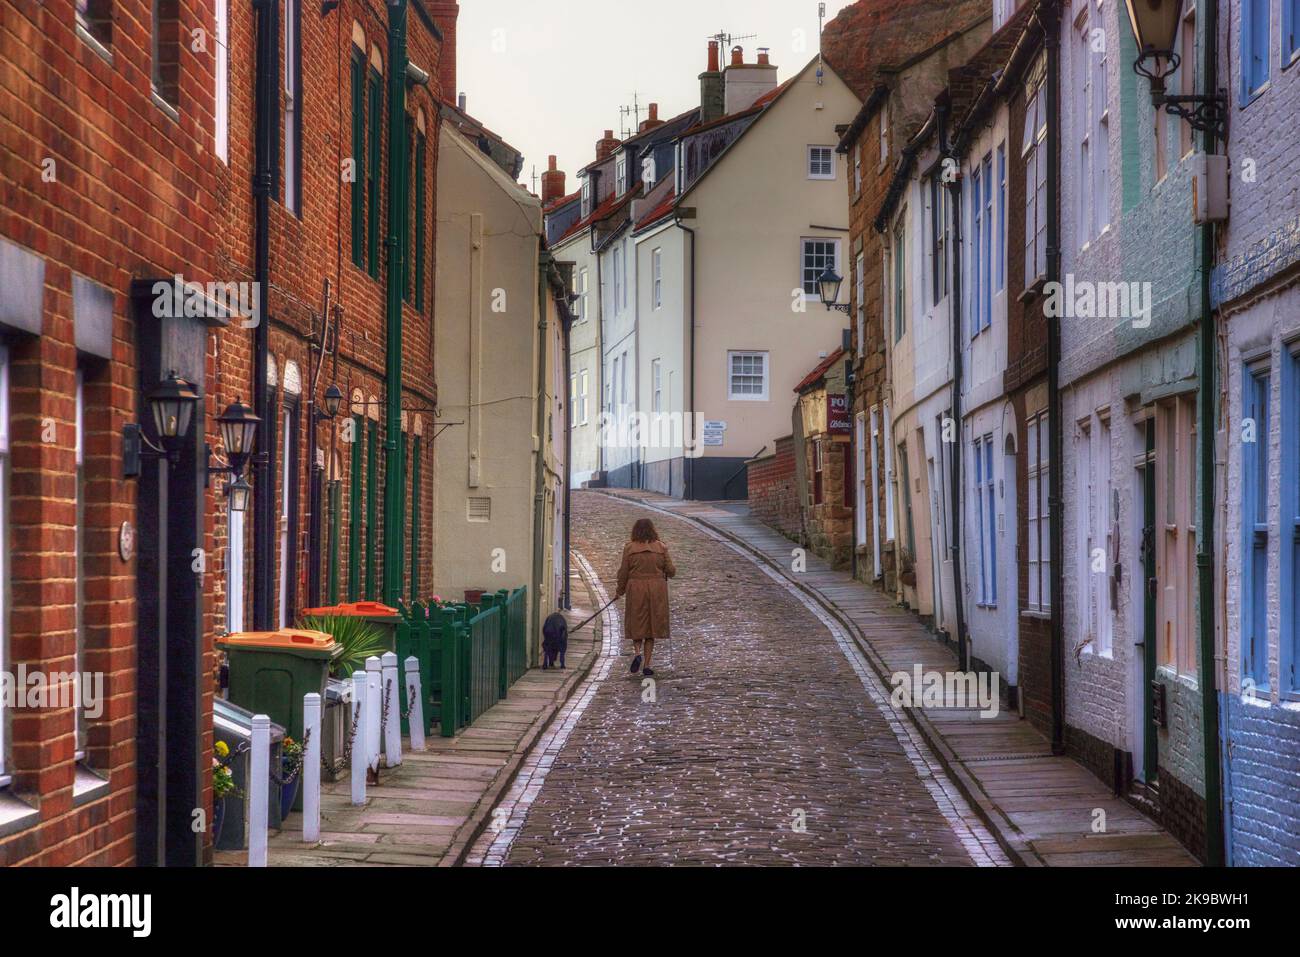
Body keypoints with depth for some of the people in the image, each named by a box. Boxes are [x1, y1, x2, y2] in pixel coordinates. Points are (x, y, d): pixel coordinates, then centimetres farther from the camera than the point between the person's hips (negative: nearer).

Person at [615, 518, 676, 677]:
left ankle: (638, 652, -12)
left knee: (636, 625, 13)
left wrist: (620, 591, 12)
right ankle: (647, 666, 6)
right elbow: (671, 570, -1)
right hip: (657, 590, 1)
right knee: (652, 626, 9)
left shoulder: (629, 548, -5)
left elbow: (624, 573, -2)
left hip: (636, 590, -1)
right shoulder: (661, 547, -2)